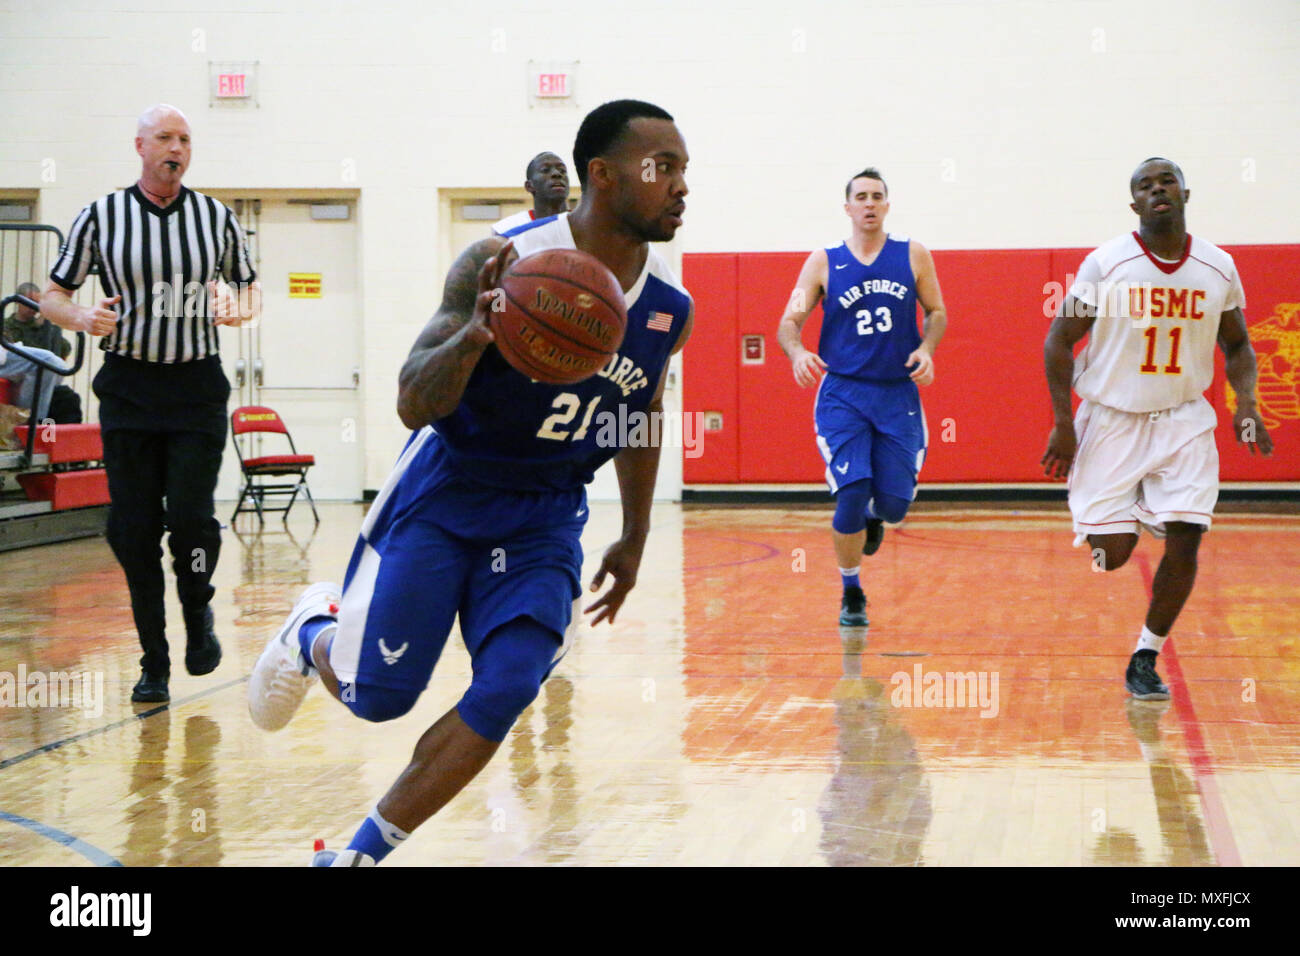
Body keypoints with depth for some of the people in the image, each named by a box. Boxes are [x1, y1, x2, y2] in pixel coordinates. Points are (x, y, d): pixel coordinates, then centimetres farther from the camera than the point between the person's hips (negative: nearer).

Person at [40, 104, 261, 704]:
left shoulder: (216, 217, 5)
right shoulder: (101, 216, 2)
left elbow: (249, 286, 17)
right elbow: (52, 295, 7)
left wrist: (241, 309, -6)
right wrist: (82, 317, -15)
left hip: (198, 388, 0)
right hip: (129, 387, 0)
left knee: (190, 516, -13)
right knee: (134, 529, -1)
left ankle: (198, 616, 18)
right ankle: (154, 664, 11)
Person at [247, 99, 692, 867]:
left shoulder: (669, 311, -7)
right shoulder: (502, 265, -23)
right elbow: (414, 406, -24)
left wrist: (635, 537, 17)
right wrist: (471, 337, -44)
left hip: (544, 521, 4)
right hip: (442, 496, -4)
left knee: (505, 693, -13)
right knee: (376, 694, 0)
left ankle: (363, 853, 4)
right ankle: (315, 628, 37)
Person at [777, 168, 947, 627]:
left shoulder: (913, 255, 4)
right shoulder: (823, 262, 1)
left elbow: (937, 313, 11)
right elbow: (789, 322, -1)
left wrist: (926, 349, -9)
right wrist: (796, 352, -24)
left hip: (898, 394, 1)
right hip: (842, 394, -1)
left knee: (894, 503, -5)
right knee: (852, 491, -15)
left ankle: (872, 516, 37)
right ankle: (851, 595, 6)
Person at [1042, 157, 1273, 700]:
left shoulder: (1219, 268, 0)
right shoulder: (1106, 263, -9)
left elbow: (1236, 345, 13)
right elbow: (1059, 340, -4)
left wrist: (1245, 402, -5)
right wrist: (1062, 424, -10)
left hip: (1184, 421, 2)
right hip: (1112, 419, -2)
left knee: (1185, 538, -11)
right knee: (1112, 554, -7)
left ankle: (1145, 660, 6)